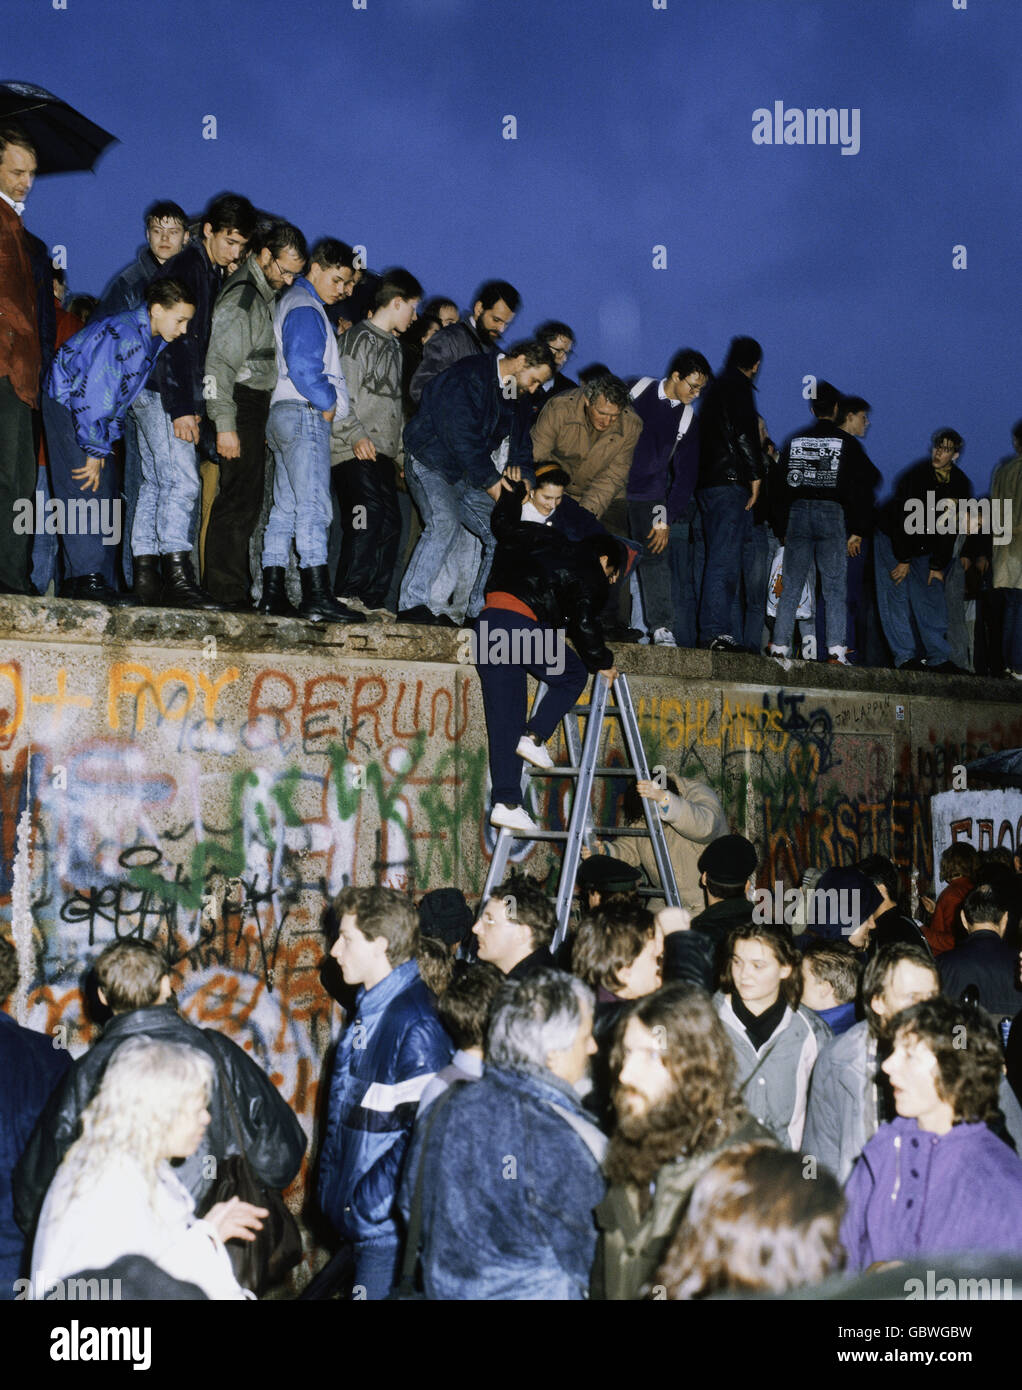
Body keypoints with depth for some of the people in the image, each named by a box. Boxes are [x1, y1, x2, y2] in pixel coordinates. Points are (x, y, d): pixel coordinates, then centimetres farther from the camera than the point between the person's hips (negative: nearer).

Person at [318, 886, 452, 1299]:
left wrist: (364, 1207, -18)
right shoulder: (366, 1010, 11)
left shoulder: (417, 1024, -19)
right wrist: (332, 1189, 11)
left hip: (391, 1230, -9)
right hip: (360, 1222, 9)